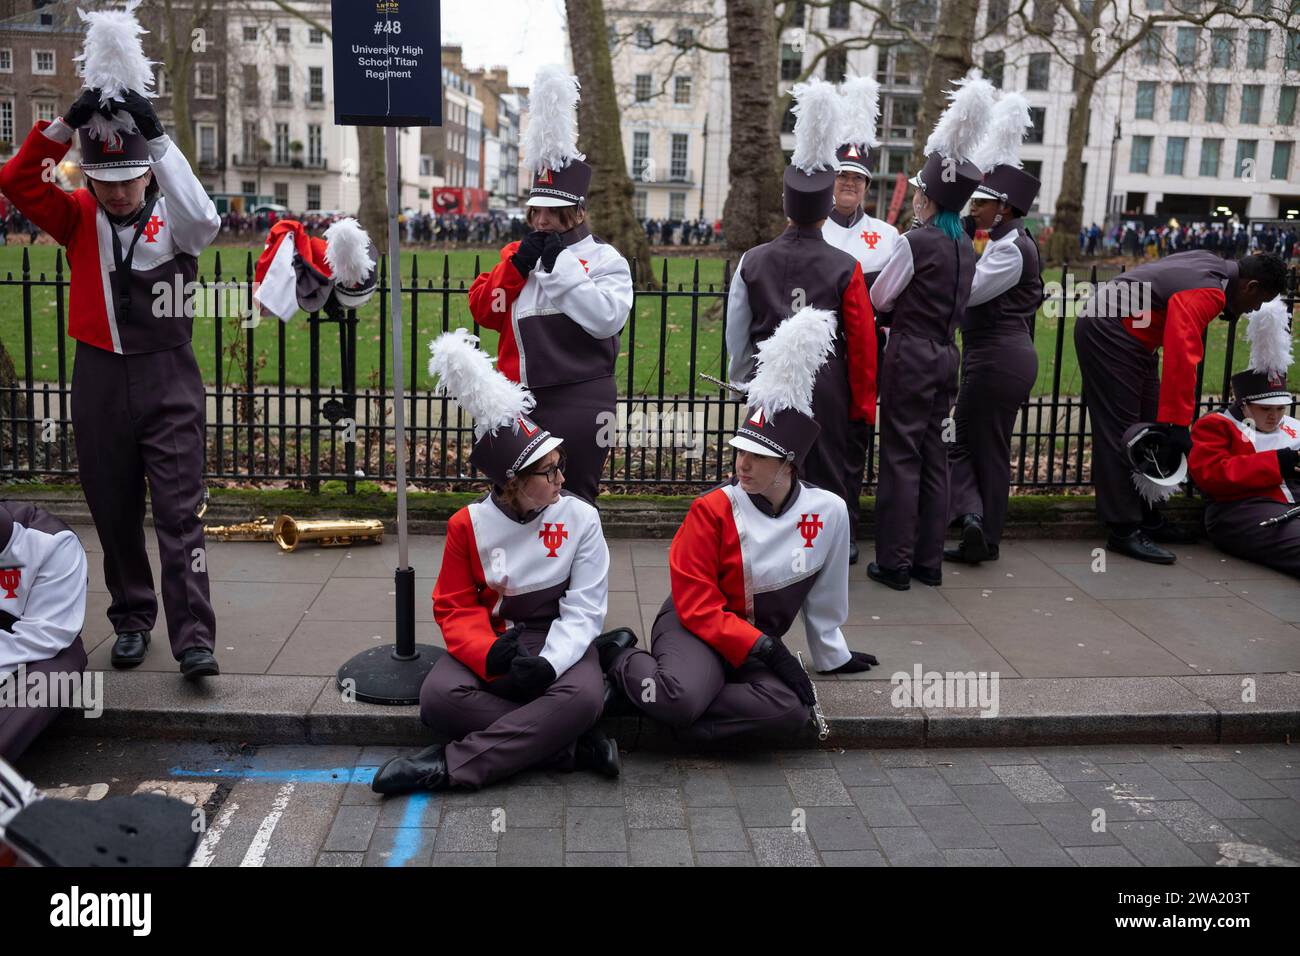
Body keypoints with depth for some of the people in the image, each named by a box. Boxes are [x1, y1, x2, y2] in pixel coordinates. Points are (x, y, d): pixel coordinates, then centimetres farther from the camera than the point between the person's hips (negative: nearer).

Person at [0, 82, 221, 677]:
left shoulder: (172, 217, -3)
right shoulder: (78, 218, 5)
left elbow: (203, 223, -26)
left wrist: (157, 138, -27)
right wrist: (67, 123, -17)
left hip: (168, 380, -3)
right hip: (99, 378, 3)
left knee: (179, 512, -6)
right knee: (113, 511, 11)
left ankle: (194, 638, -5)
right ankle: (132, 621, 26)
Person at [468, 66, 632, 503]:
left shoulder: (605, 259, -3)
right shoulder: (515, 253, 13)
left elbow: (607, 319, -19)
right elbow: (482, 309, 4)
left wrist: (561, 263, -18)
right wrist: (517, 264, -8)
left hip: (578, 402, -5)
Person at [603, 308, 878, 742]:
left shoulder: (829, 512, -2)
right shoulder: (713, 509, -10)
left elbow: (823, 596, 13)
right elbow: (695, 603, -12)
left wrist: (833, 655, 23)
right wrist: (765, 647, -20)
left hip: (757, 644, 5)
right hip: (695, 627, -4)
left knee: (790, 711, -30)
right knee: (683, 696, -38)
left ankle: (639, 697, -17)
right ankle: (622, 664, -4)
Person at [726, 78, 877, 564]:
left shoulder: (753, 262, -2)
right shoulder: (844, 268, -7)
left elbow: (737, 333, 5)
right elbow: (862, 342, -5)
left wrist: (742, 381, 21)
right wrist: (863, 404, 5)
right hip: (826, 386, -2)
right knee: (827, 474, 9)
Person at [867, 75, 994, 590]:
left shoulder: (915, 242, -14)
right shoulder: (966, 247, 9)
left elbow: (879, 299, -6)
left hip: (910, 355, -7)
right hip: (946, 354, 7)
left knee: (902, 456, -2)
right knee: (933, 456, 11)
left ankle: (895, 562, 3)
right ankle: (929, 560, 18)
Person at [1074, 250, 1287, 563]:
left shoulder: (1212, 263, 5)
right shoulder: (1208, 293, -24)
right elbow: (1181, 357, -32)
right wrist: (1178, 422, -31)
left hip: (1133, 335, 11)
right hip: (1108, 334, -11)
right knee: (1122, 431, -11)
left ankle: (1147, 519, 21)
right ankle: (1124, 531, -8)